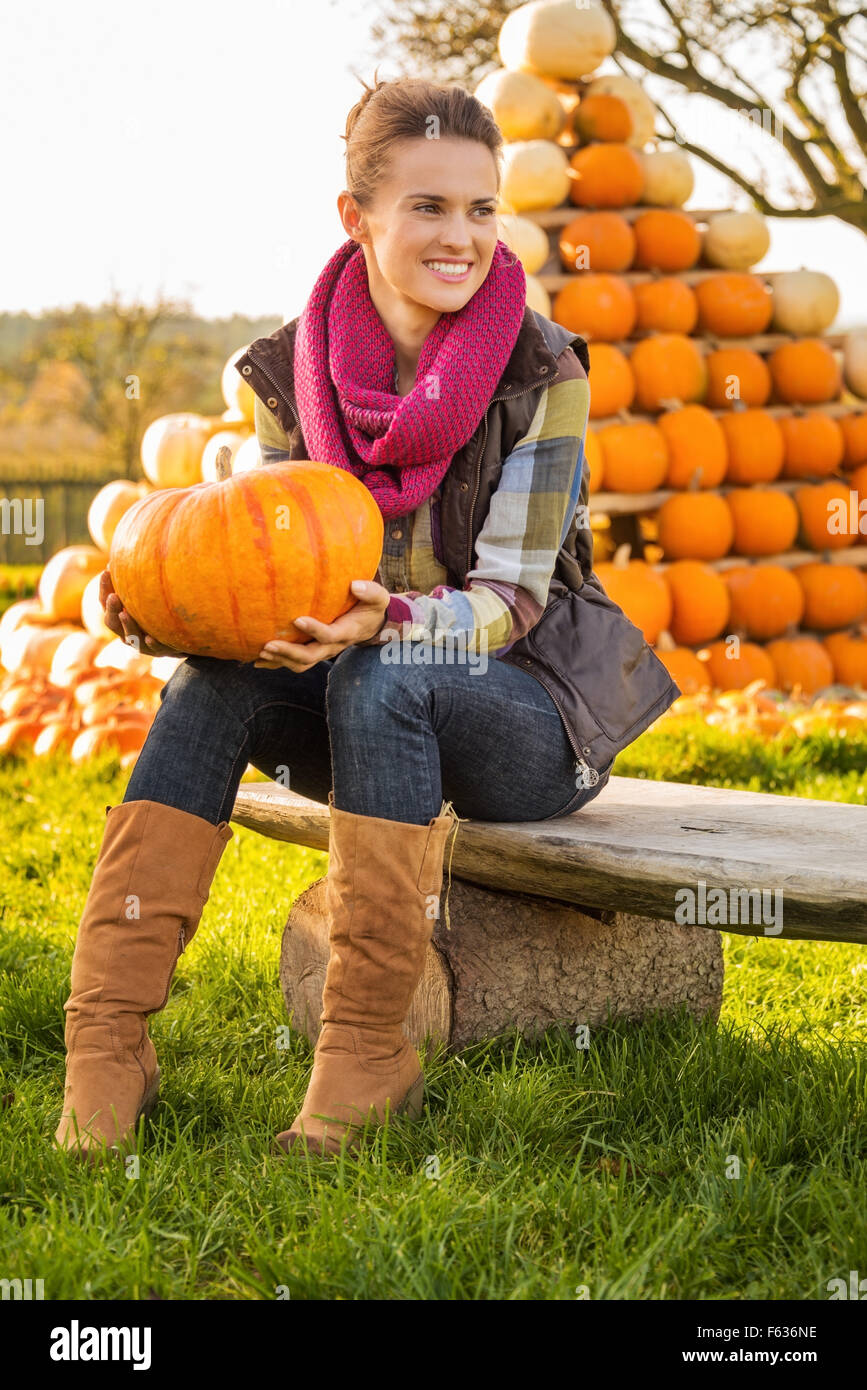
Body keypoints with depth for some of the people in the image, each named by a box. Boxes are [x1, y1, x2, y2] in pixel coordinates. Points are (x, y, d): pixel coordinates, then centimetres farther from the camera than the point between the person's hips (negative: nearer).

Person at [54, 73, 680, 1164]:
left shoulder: (539, 372, -13)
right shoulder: (292, 375, -2)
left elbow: (508, 600, -17)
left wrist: (384, 619, -37)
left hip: (529, 719, -3)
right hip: (361, 712, 4)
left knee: (381, 677, -34)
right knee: (216, 682, -25)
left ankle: (366, 1054, -29)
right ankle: (107, 1042, -30)